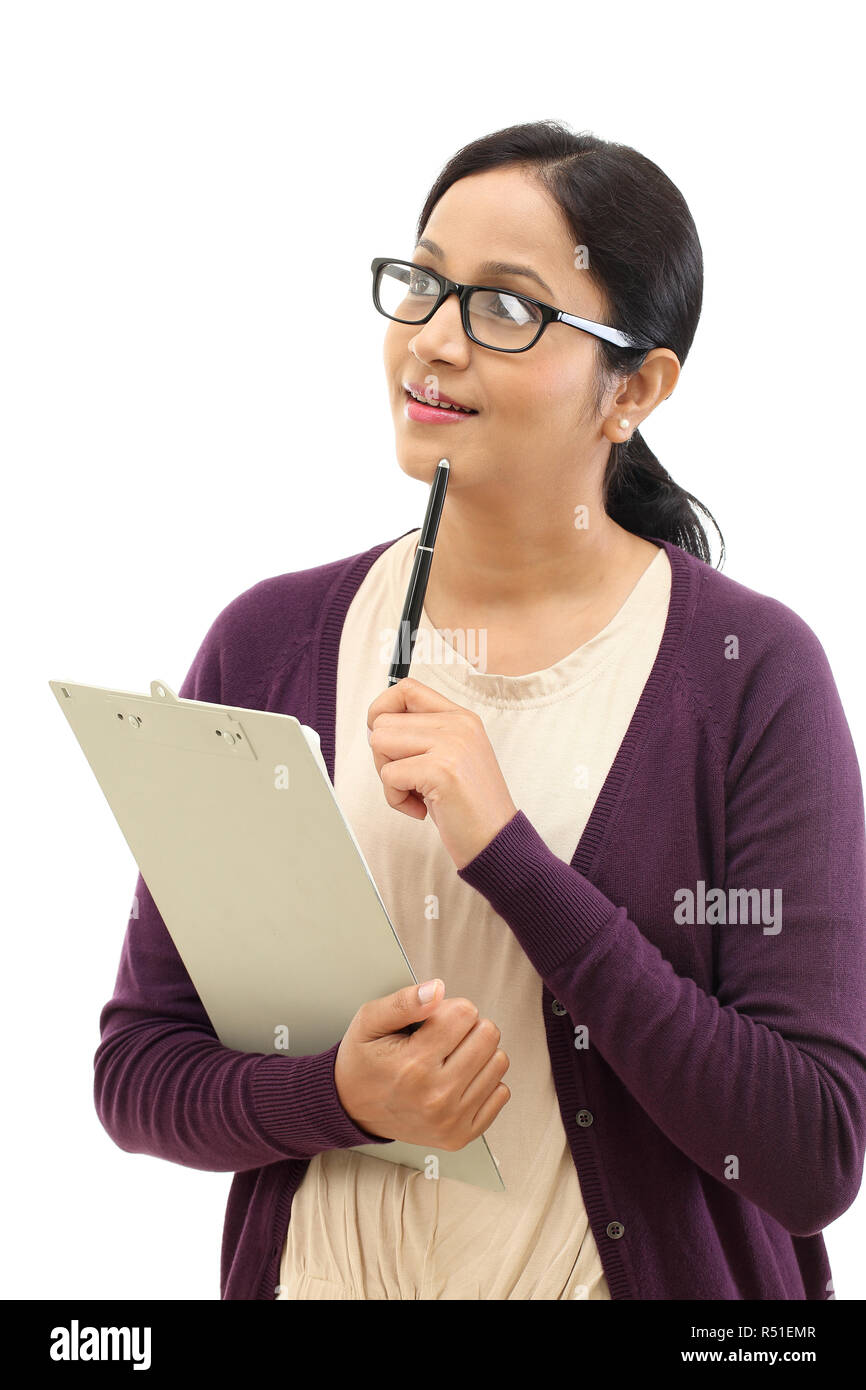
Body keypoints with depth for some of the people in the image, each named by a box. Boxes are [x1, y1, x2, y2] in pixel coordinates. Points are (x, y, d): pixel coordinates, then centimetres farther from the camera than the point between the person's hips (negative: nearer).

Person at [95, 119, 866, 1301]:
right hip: (322, 1270, 2)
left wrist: (510, 857, -23)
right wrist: (341, 1096, -19)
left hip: (642, 1267, -2)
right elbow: (135, 1069, 0)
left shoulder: (751, 671, -12)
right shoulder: (267, 646, -4)